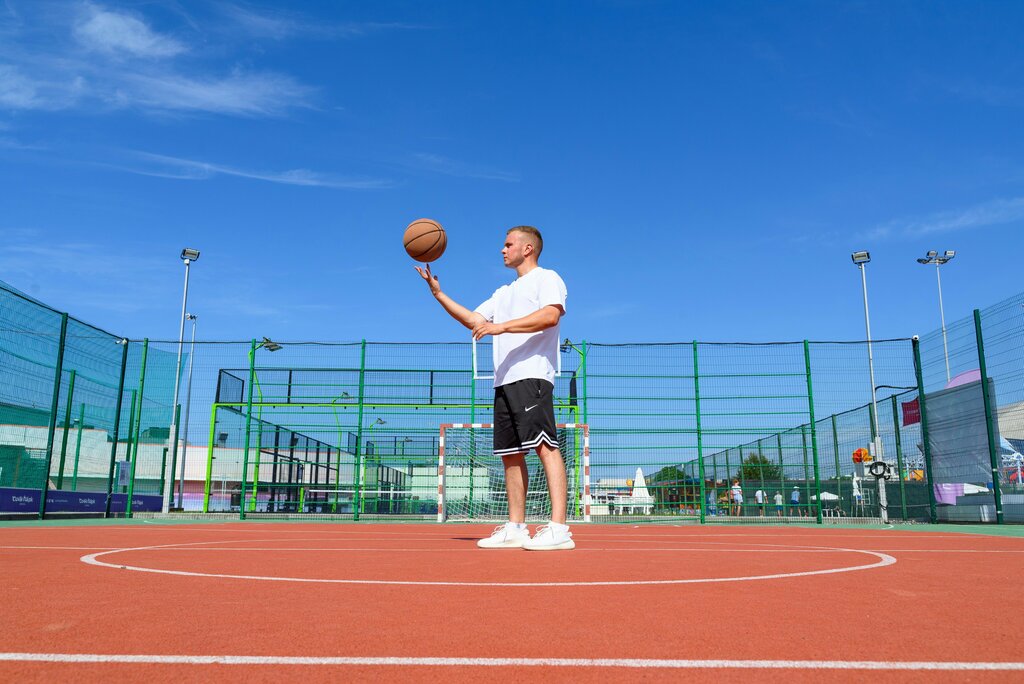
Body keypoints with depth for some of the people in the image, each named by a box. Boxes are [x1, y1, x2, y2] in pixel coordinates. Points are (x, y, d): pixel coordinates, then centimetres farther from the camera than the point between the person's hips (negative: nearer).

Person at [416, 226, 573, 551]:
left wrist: (502, 326, -20)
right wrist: (438, 293, 22)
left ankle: (558, 529, -20)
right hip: (504, 381, 9)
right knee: (511, 454, 6)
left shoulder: (547, 278, 4)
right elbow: (472, 320, 29)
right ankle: (515, 528, 10)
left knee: (545, 445, -16)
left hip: (532, 375, -9)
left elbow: (550, 315, -15)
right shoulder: (504, 292, 29)